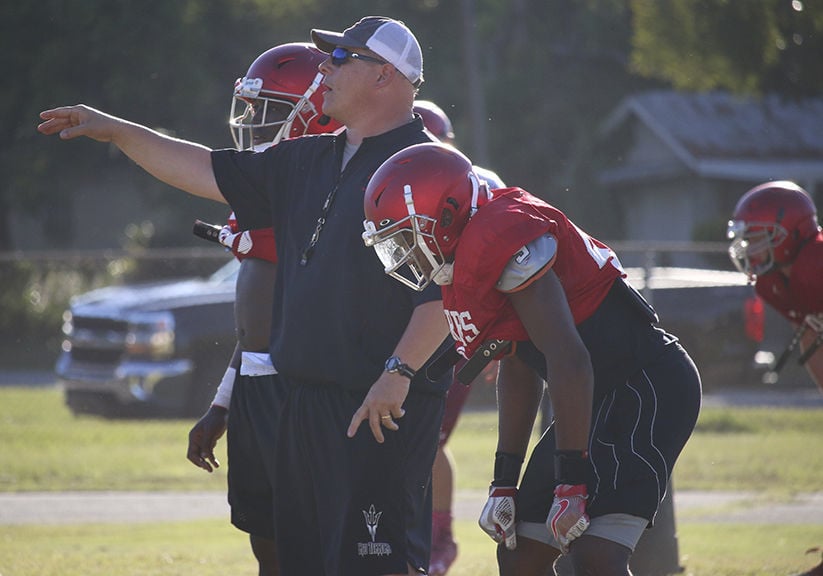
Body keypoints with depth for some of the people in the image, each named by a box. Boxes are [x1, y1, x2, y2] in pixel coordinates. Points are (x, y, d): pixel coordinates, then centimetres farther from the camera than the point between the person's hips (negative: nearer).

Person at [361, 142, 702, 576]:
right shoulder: (462, 267, 11)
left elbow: (568, 360, -25)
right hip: (603, 399, 10)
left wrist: (572, 481, -22)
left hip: (647, 388, -10)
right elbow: (518, 371, 20)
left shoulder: (501, 240, -20)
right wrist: (504, 482, 18)